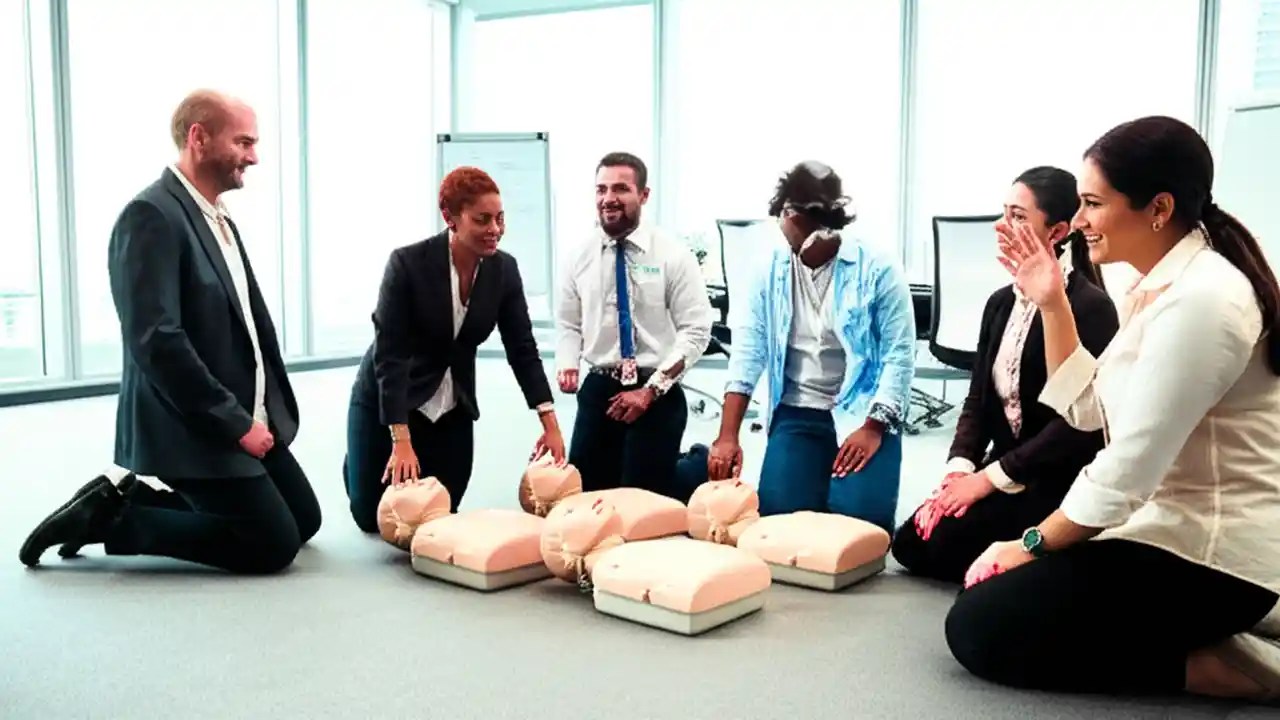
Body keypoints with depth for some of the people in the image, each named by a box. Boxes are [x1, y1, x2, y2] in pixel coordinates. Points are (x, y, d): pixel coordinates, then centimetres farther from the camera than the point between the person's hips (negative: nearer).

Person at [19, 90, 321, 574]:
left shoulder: (220, 221, 13)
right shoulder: (152, 216, -17)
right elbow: (155, 339, -25)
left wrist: (271, 412, 4)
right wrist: (234, 424, -20)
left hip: (248, 419, 9)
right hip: (194, 429, -9)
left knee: (303, 521, 13)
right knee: (273, 546, -8)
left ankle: (135, 498, 17)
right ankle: (110, 517, 2)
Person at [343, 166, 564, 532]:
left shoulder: (504, 269, -10)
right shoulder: (407, 263, -24)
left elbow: (523, 349, -7)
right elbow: (389, 354, -25)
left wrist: (550, 424, -14)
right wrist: (401, 442, -28)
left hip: (451, 408, 4)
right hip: (385, 402, -4)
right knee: (372, 517, 7)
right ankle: (356, 465, 39)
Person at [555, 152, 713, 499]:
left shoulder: (673, 256, -6)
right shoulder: (581, 257, 5)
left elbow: (695, 332, -8)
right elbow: (569, 325, 12)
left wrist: (651, 389, -15)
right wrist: (567, 366, -9)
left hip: (658, 395, -3)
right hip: (597, 390, 4)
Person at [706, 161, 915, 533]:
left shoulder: (879, 272, -8)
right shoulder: (770, 272, 2)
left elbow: (899, 355, -8)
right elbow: (748, 352, 0)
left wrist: (873, 428, -17)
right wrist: (727, 436, -7)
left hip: (864, 413, -3)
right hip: (797, 414, 3)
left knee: (858, 518, -18)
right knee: (779, 515, -12)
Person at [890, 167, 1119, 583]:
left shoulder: (1091, 307, -15)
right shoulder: (1001, 302, 10)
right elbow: (978, 399, 9)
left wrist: (989, 478, -18)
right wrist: (958, 469, -9)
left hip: (1059, 483, -8)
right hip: (1003, 472, 8)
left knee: (944, 544, -19)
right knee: (910, 544, -3)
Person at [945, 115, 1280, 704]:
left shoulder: (1200, 300, -22)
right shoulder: (1155, 289, 9)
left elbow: (1129, 465, -23)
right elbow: (1087, 410, 13)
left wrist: (1033, 544, -11)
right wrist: (1052, 304, 5)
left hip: (1211, 553, -10)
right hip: (1169, 527, 10)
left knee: (979, 628, -11)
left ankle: (1224, 665, -6)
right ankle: (1214, 641, 11)